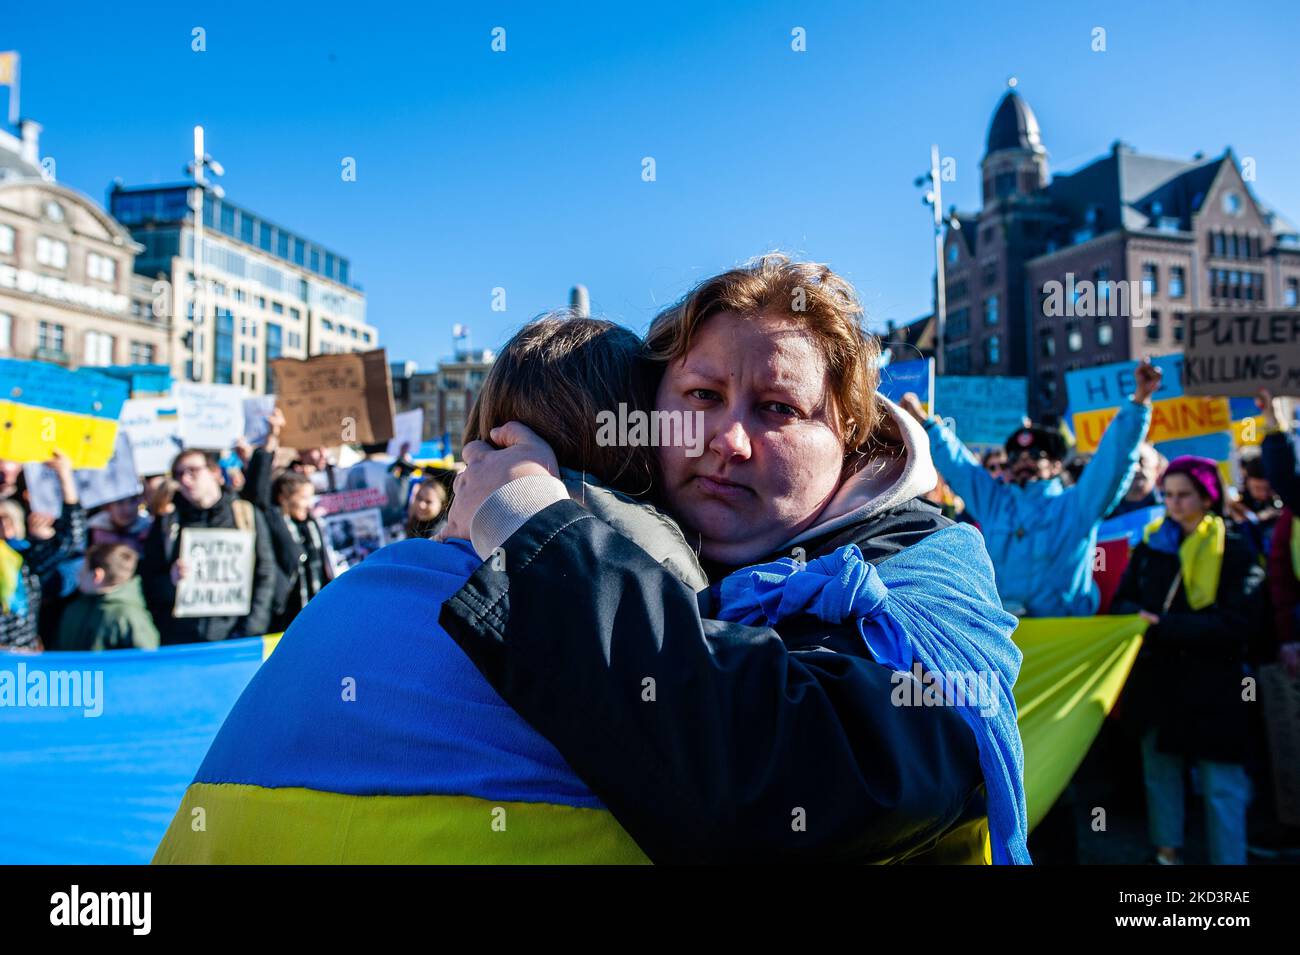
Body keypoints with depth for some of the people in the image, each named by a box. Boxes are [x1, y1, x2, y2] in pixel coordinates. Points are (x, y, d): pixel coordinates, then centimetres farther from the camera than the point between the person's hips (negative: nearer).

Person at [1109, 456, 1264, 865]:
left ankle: (1229, 859, 13)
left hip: (1211, 685, -4)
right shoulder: (1151, 543, 7)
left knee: (1221, 785, 1)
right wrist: (1139, 616, -17)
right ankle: (1167, 851, 29)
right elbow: (1122, 601, 7)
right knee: (1159, 770, 14)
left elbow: (1240, 621, -15)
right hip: (1156, 678, 4)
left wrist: (1165, 626, -21)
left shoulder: (1235, 549, -5)